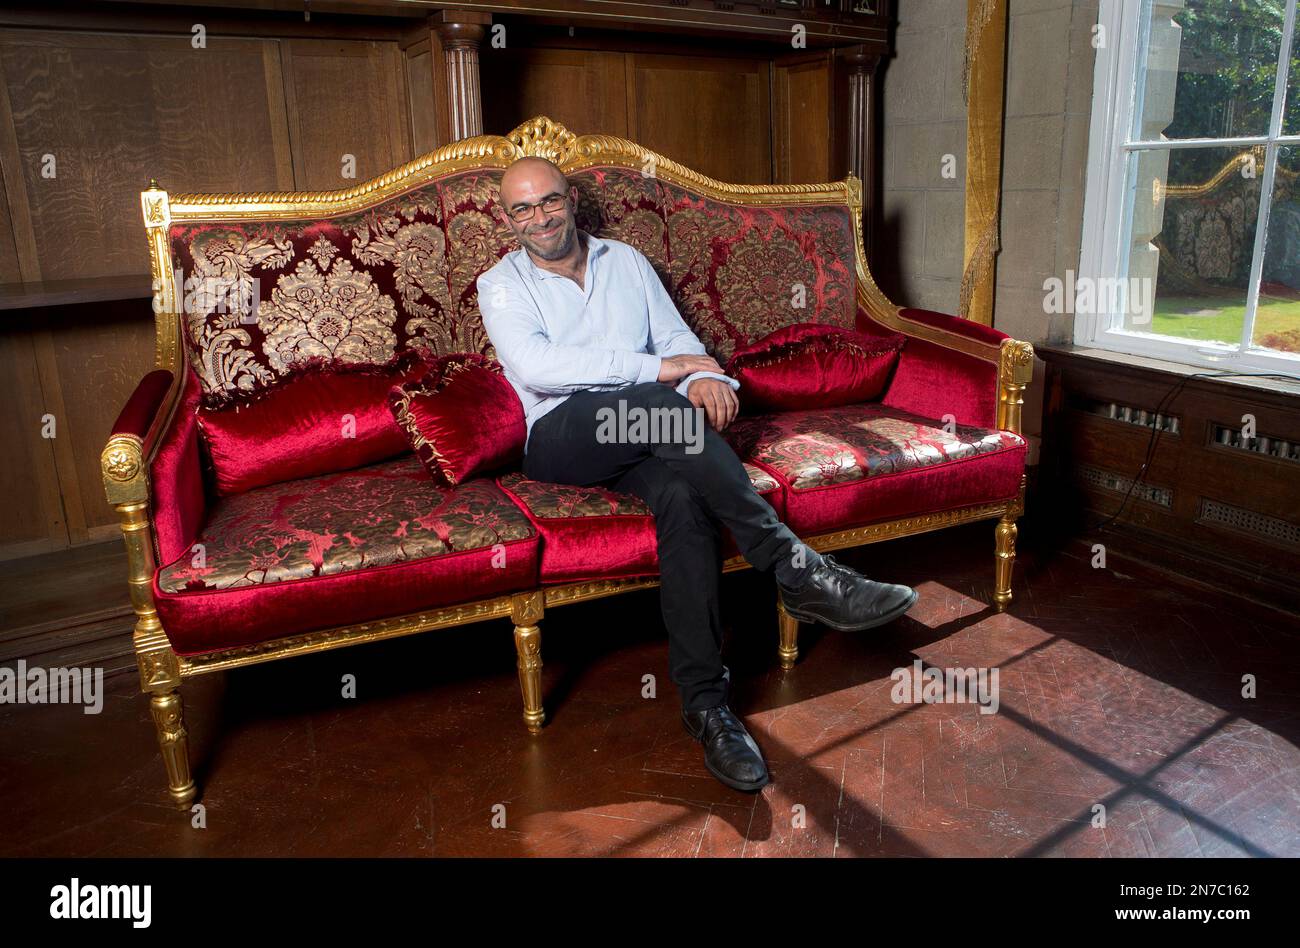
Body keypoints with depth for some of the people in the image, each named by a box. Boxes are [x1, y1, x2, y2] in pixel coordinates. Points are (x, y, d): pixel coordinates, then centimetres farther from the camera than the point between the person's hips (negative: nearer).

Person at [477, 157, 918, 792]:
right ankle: (796, 571, -32)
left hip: (642, 433, 3)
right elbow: (535, 367, -12)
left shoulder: (625, 261, 20)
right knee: (660, 407, -35)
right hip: (561, 438, -2)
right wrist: (659, 370, -16)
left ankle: (704, 700, -31)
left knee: (683, 493, -33)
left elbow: (676, 336, 13)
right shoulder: (501, 286, 8)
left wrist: (702, 376, -14)